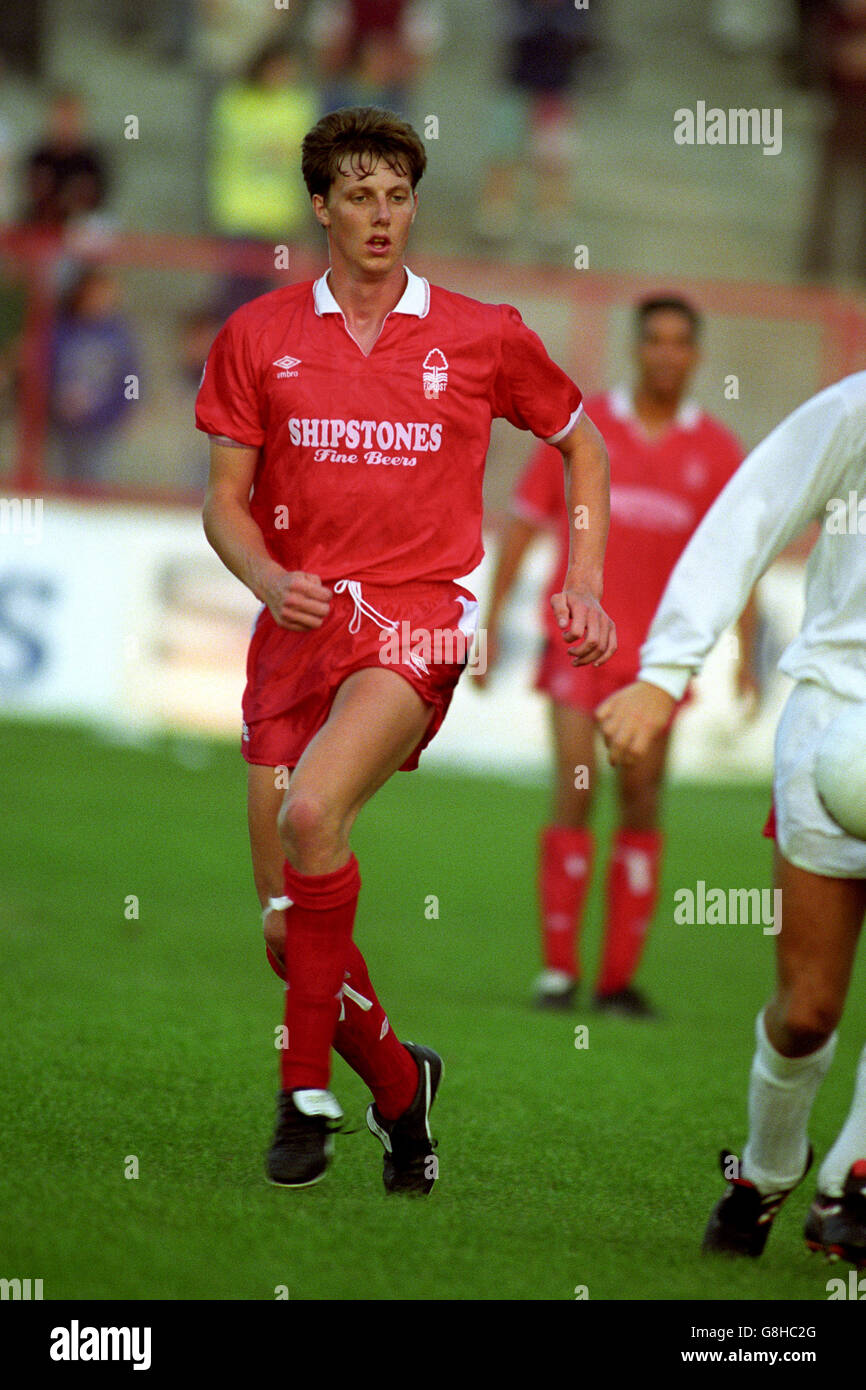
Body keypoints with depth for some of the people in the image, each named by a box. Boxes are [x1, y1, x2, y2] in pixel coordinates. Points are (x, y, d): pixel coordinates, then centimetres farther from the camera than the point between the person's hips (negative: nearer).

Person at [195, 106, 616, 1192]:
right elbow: (225, 501, 8)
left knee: (313, 812, -31)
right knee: (287, 928, 1)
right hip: (297, 627, 3)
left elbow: (580, 440, 19)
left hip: (416, 620, -3)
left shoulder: (481, 336, 5)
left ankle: (308, 1090, -19)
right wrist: (266, 578, -13)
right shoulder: (258, 336, 7)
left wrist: (584, 582, 9)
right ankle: (398, 1082, 28)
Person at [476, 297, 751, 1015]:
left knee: (643, 804, 0)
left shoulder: (717, 450, 3)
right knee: (577, 790, -11)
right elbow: (525, 519, 6)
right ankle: (558, 969, -5)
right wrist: (492, 620, 2)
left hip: (658, 651, 2)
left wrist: (746, 654, -5)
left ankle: (620, 975, 6)